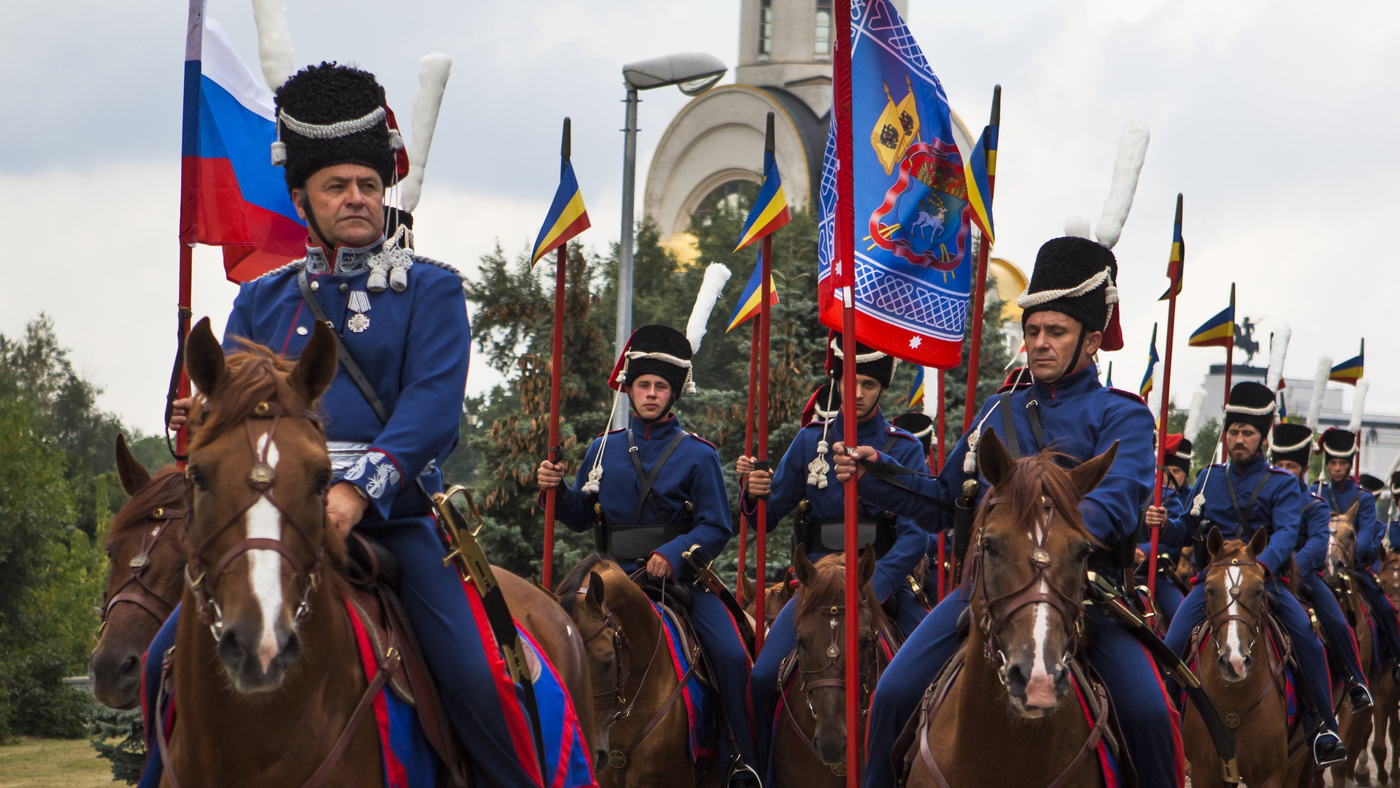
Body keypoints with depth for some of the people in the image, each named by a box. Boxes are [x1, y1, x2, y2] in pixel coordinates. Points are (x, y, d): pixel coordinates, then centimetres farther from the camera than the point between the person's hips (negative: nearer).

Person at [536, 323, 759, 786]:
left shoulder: (697, 454, 1)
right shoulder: (604, 449, 12)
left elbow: (716, 527, -5)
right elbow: (580, 518, 19)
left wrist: (672, 555, -21)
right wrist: (555, 489, -1)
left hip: (681, 575, -3)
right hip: (618, 575, 3)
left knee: (732, 656, -21)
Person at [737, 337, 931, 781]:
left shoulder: (906, 450, 1)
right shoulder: (811, 441, 7)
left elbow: (916, 533, -9)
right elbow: (768, 517, 9)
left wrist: (875, 587, -23)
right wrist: (755, 494, -14)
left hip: (884, 580, -1)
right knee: (762, 677, -16)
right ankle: (768, 773, 3)